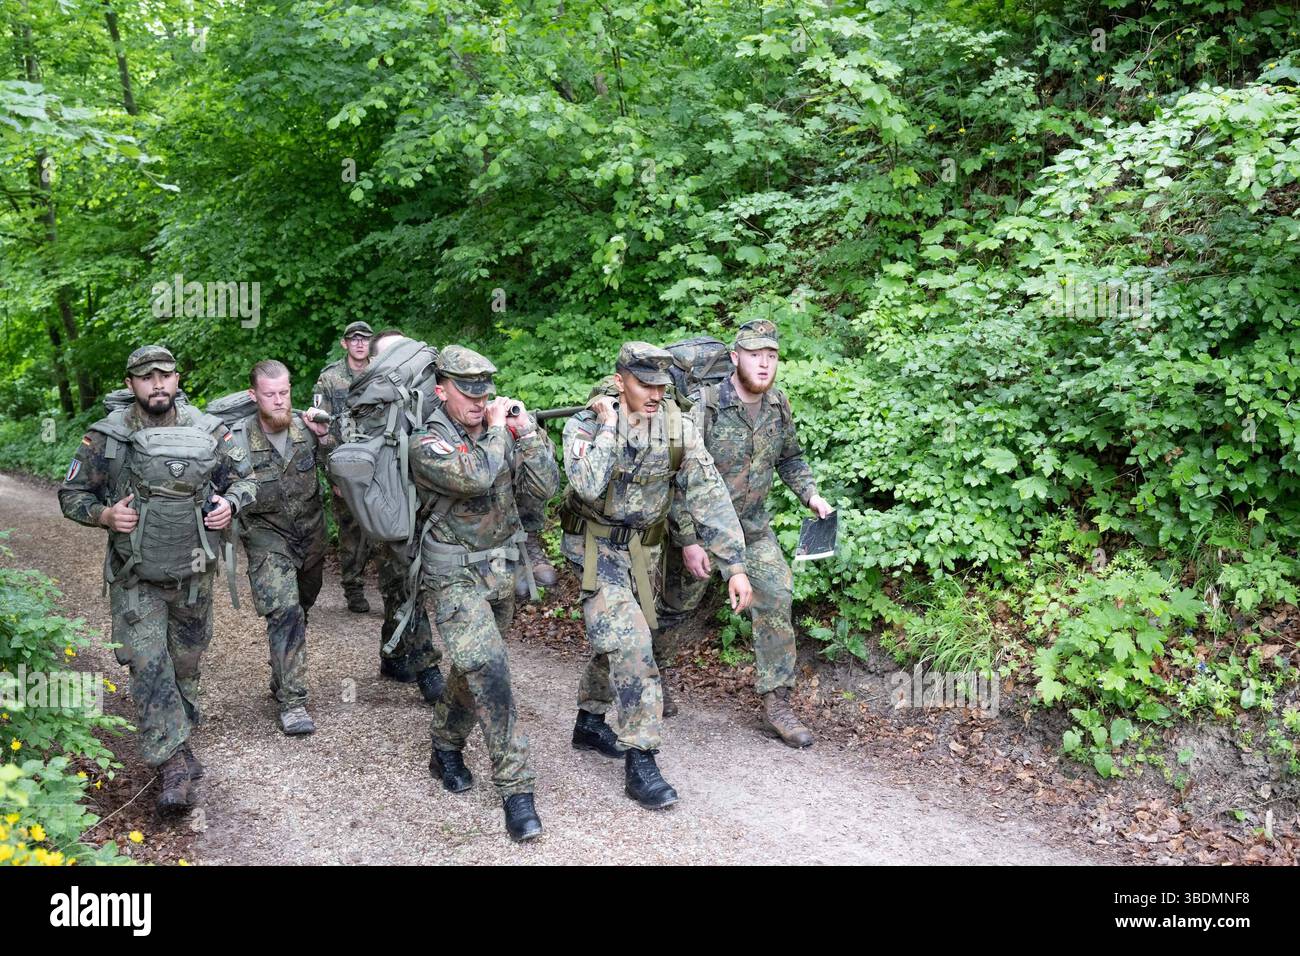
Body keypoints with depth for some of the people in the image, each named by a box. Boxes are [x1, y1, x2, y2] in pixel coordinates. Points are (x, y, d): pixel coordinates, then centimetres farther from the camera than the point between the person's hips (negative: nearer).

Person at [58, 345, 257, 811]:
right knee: (149, 666, -10)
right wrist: (104, 515, -17)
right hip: (137, 579, -2)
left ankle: (178, 734, 42)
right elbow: (71, 494, 2)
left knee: (186, 660, 17)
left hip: (194, 573, 3)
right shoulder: (106, 438, -8)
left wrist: (230, 502, -11)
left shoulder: (209, 431, -3)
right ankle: (175, 765, -6)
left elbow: (245, 477, 10)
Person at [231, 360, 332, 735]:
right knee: (284, 611, -18)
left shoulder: (306, 426, -8)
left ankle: (283, 680, 40)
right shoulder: (238, 438, -15)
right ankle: (292, 701, -14)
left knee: (300, 609, 18)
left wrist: (326, 436, -19)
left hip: (310, 531, 4)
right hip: (266, 533, -4)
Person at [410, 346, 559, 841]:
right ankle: (515, 790, -13)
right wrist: (496, 430, -16)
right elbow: (474, 477, -30)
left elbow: (545, 487, -3)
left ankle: (445, 749, 40)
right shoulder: (427, 444, -13)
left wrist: (528, 432, -11)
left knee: (473, 669, 18)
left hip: (500, 572, 6)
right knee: (488, 672, -17)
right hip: (454, 577, -6)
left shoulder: (501, 434, 4)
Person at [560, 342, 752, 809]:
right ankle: (639, 762, -10)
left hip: (641, 547, 5)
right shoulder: (586, 425, -18)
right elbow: (588, 488, -35)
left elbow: (708, 496, -12)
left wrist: (735, 565, -16)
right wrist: (609, 425, -29)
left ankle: (591, 722, 41)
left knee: (618, 637, 18)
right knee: (628, 643, -16)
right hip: (596, 546, -5)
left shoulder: (678, 428, -11)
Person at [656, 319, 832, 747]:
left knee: (776, 599, -8)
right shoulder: (704, 403, -22)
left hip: (753, 525, 4)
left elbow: (790, 457, 15)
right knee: (673, 605, 11)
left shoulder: (778, 403, -3)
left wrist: (810, 494, -2)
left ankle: (777, 703, 1)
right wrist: (688, 541, -21)